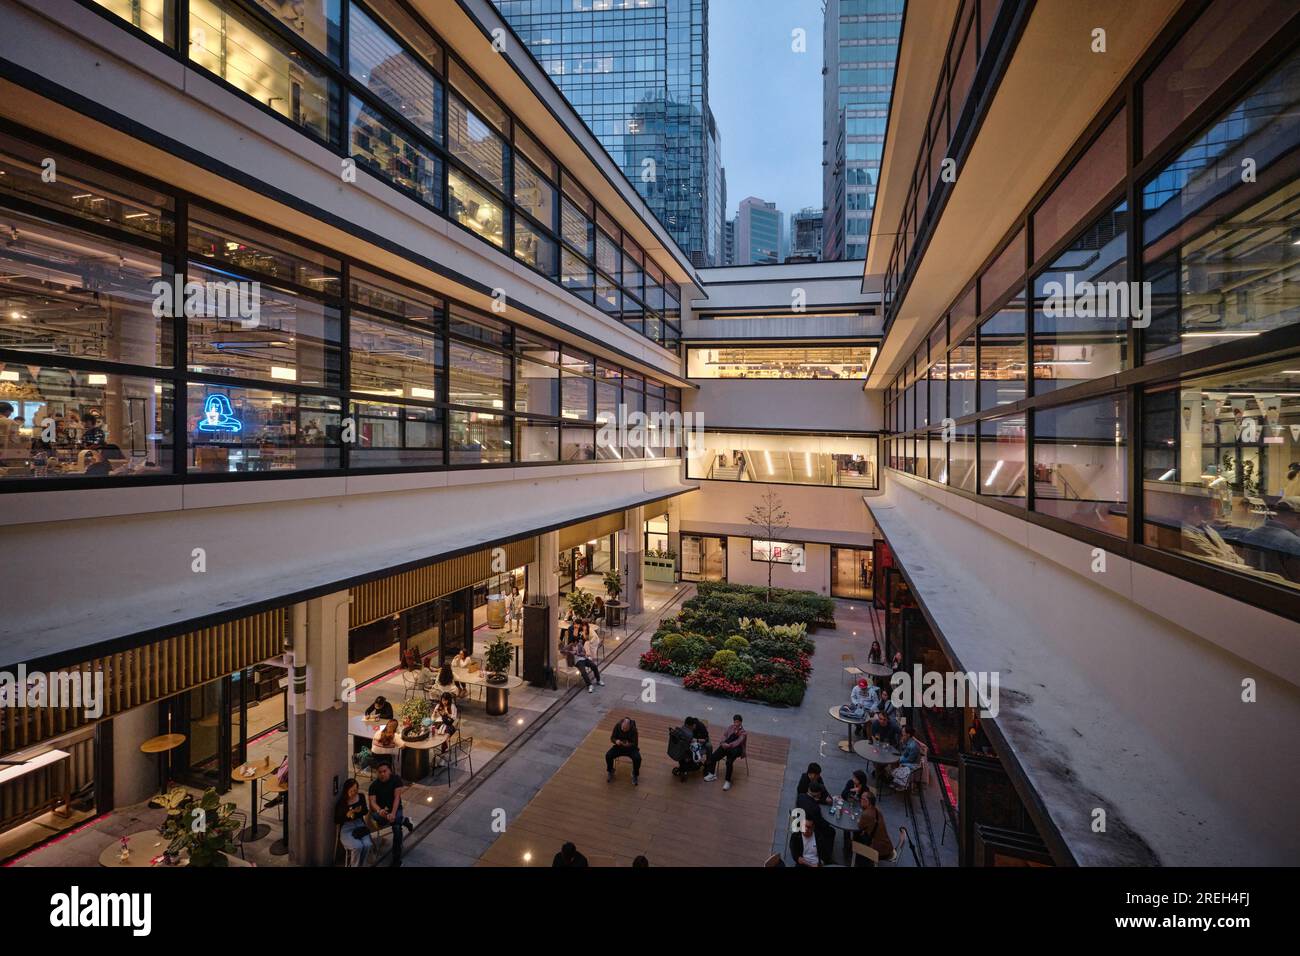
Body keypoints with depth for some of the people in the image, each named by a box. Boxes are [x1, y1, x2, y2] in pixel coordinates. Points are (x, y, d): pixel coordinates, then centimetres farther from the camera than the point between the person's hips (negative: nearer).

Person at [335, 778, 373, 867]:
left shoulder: (361, 797, 0)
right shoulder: (341, 802, -9)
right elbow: (336, 820, -4)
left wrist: (359, 811, -11)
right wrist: (348, 814, -20)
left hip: (360, 826, 3)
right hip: (346, 829, -3)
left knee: (368, 845, -26)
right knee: (358, 846, -30)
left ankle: (361, 865, -4)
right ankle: (355, 865, -5)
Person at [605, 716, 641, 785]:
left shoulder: (633, 730, -22)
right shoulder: (617, 726, -16)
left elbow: (635, 744, -17)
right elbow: (612, 738, -6)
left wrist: (629, 744, -38)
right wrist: (616, 741, -29)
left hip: (631, 748, -2)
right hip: (619, 747, 2)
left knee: (638, 758, -30)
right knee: (608, 755, -23)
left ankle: (635, 775, -1)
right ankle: (610, 772, 5)